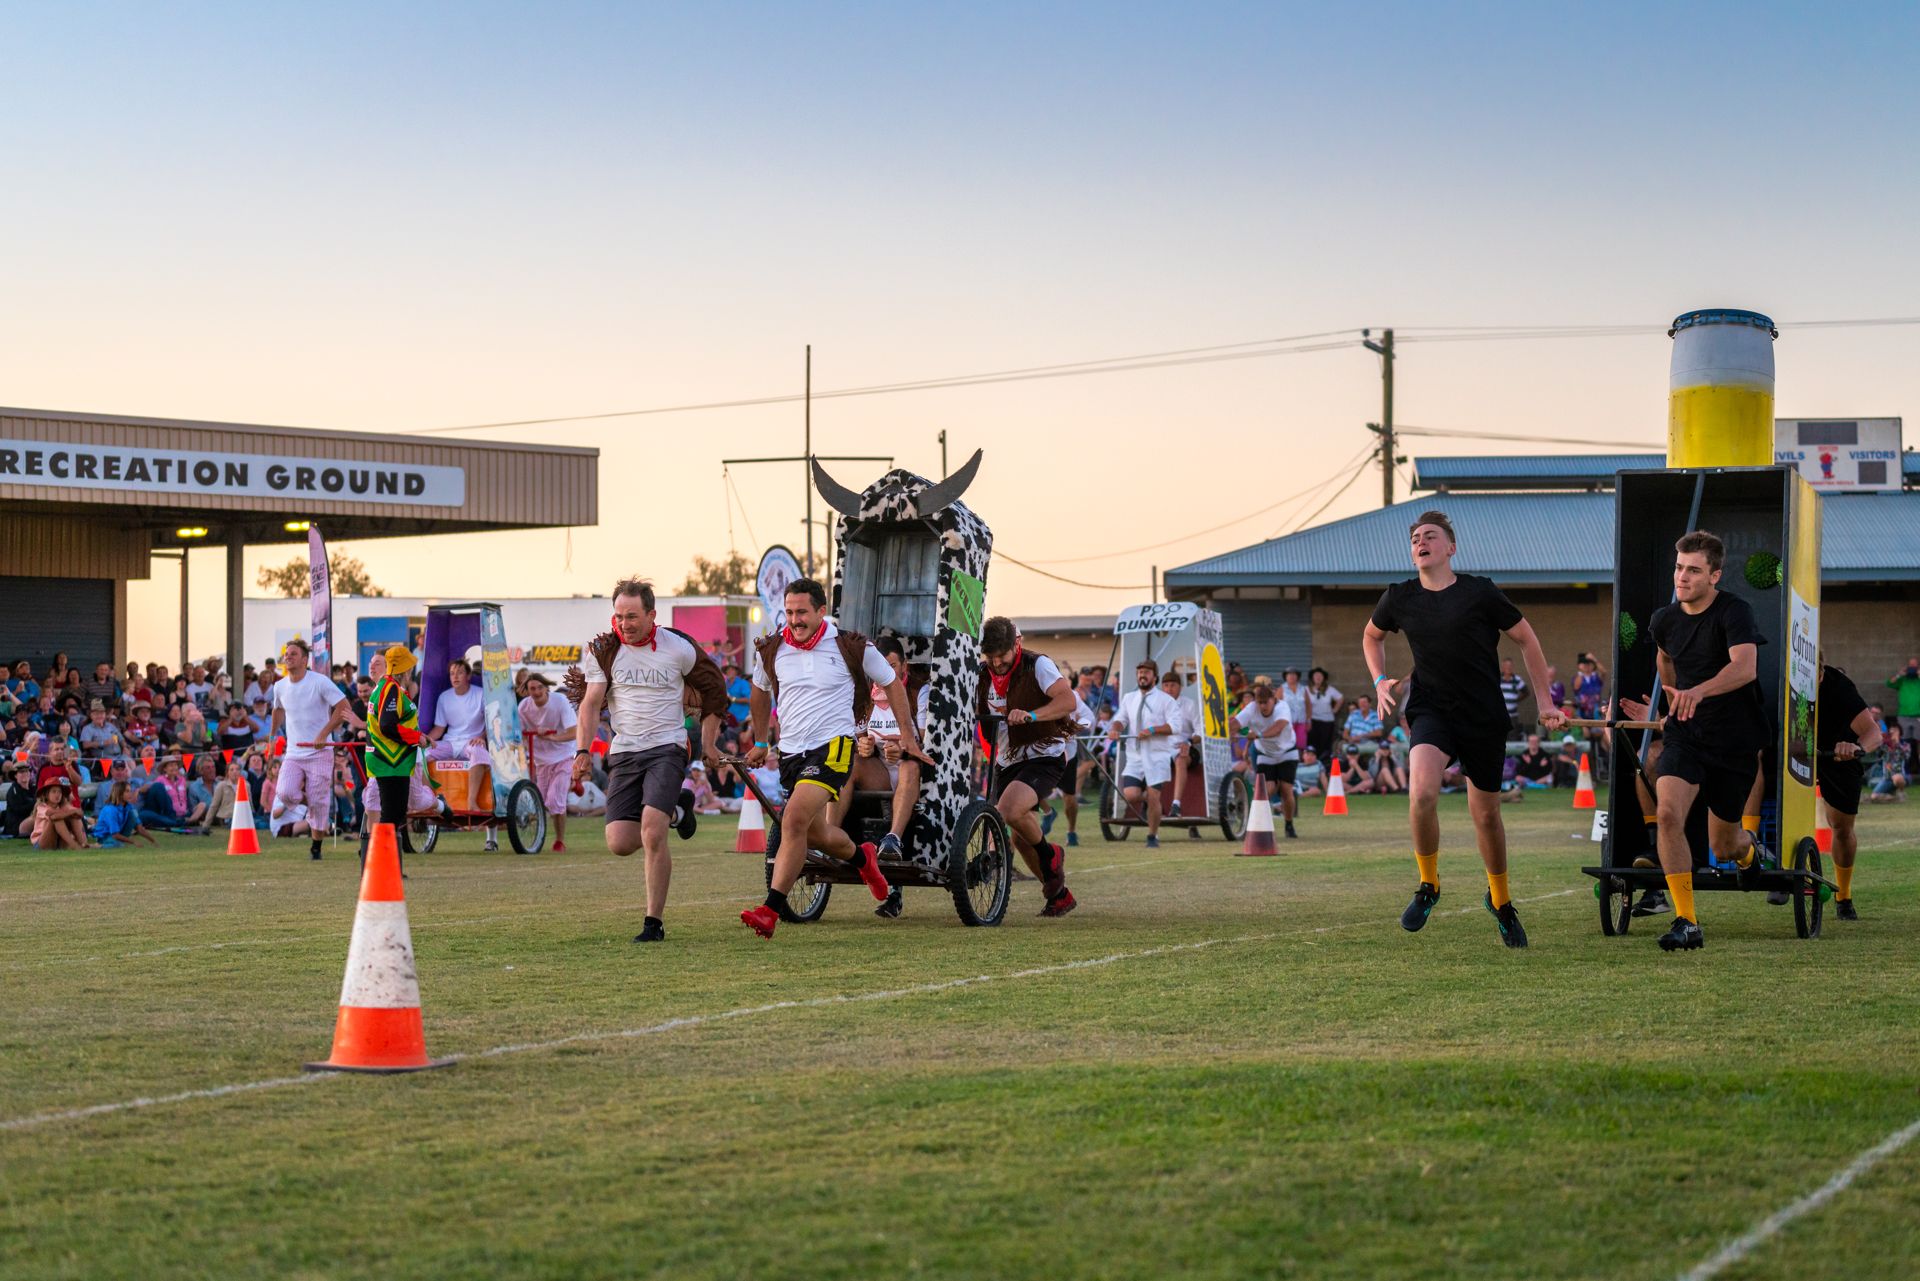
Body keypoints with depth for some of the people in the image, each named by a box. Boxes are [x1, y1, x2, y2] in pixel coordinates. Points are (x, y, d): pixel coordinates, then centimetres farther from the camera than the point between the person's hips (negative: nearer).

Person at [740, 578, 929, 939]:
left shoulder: (852, 648, -5)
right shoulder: (771, 650, 4)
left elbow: (892, 683, 10)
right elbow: (760, 690, 25)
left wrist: (907, 735, 8)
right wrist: (761, 742, 31)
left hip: (833, 746, -5)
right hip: (791, 752, 5)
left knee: (794, 821, -23)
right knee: (815, 834, 14)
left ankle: (770, 909, -24)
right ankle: (863, 858, 48)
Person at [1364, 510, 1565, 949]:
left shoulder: (1480, 592, -6)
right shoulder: (1399, 598, 2)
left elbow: (1525, 638, 4)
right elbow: (1371, 635, 24)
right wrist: (1380, 681, 8)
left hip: (1484, 716, -1)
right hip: (1430, 711, 1)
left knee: (1486, 814, 9)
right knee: (1422, 791, -27)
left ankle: (1500, 899, 35)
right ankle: (1428, 884, -5)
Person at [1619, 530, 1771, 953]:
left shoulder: (1734, 612, -17)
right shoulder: (1664, 620, 1)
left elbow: (1745, 666, -35)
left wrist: (1697, 692, -50)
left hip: (1735, 742, -3)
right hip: (1685, 735, 3)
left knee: (1723, 847, 7)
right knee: (1668, 812, -24)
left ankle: (1750, 846, 47)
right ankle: (1686, 922, -20)